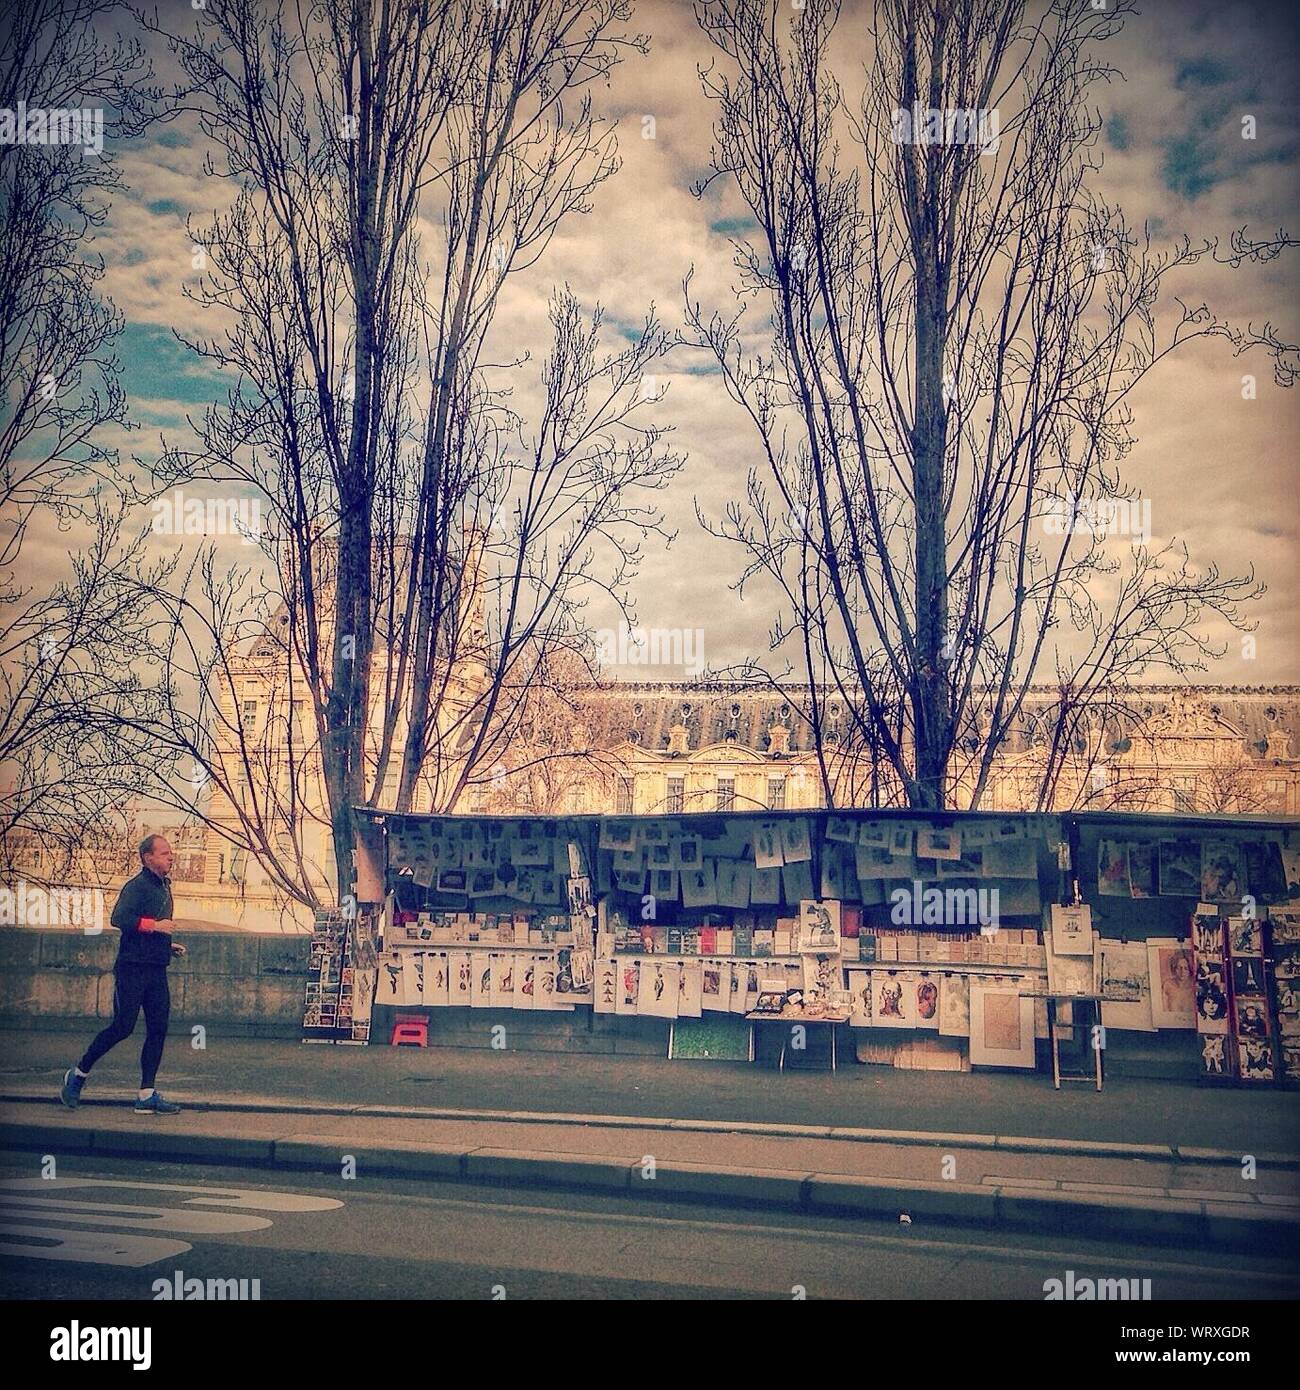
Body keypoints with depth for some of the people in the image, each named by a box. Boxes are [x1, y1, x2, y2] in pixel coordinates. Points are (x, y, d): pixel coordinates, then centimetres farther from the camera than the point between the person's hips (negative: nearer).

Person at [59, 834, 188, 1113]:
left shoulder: (163, 886, 18)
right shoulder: (137, 886, -10)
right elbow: (119, 918, -25)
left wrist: (169, 945, 15)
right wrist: (155, 925, -22)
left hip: (156, 970, 8)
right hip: (132, 968, -8)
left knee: (157, 1030, 2)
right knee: (123, 1027, -7)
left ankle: (147, 1096, 6)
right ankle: (78, 1075, 13)